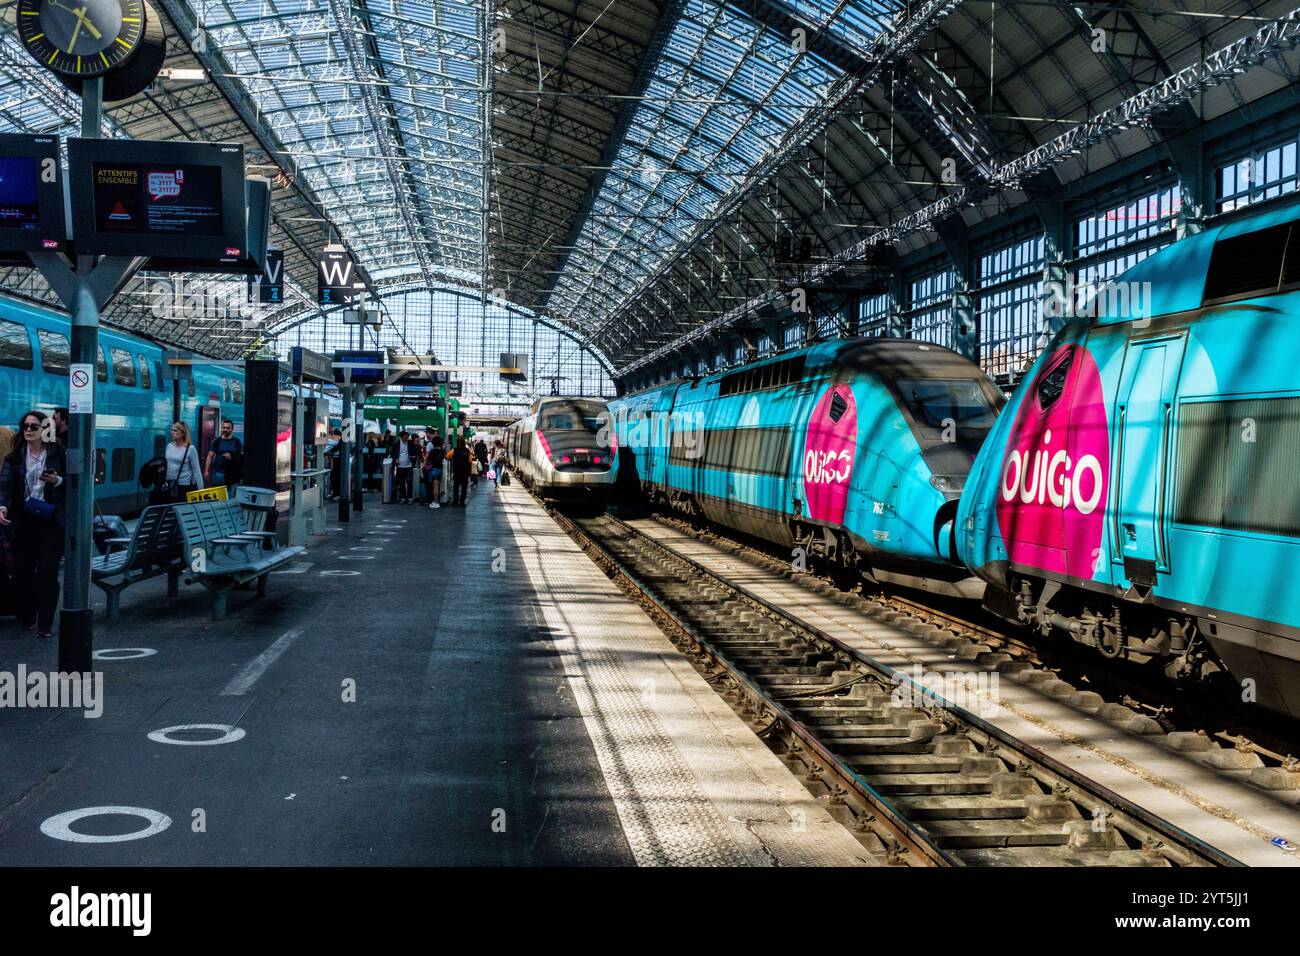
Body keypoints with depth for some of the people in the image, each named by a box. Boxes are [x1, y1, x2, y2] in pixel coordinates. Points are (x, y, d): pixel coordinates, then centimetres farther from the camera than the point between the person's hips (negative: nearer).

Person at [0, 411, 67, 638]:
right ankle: (26, 617, 25)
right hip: (25, 520, 2)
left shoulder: (58, 454, 0)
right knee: (22, 569, 6)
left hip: (52, 520, -2)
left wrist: (57, 481, -16)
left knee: (47, 571, -7)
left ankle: (45, 623, 1)